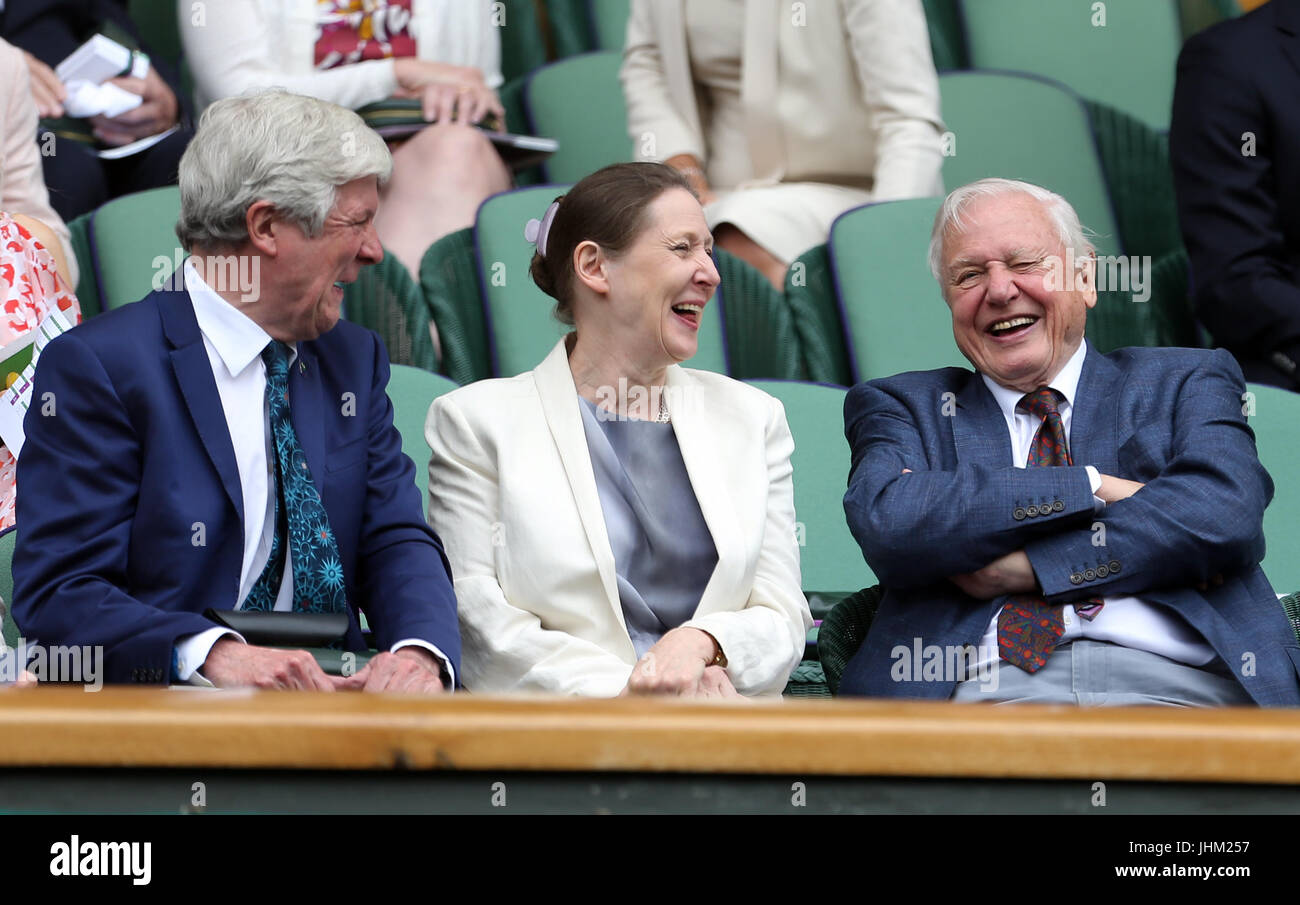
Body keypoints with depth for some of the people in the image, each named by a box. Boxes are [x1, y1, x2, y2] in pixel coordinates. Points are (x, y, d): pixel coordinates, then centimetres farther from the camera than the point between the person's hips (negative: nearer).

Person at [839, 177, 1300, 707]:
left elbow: (1224, 516, 0)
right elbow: (886, 525, -1)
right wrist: (1087, 487, -2)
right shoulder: (903, 406, 22)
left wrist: (1024, 568, -3)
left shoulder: (1184, 384, 22)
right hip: (983, 692, 0)